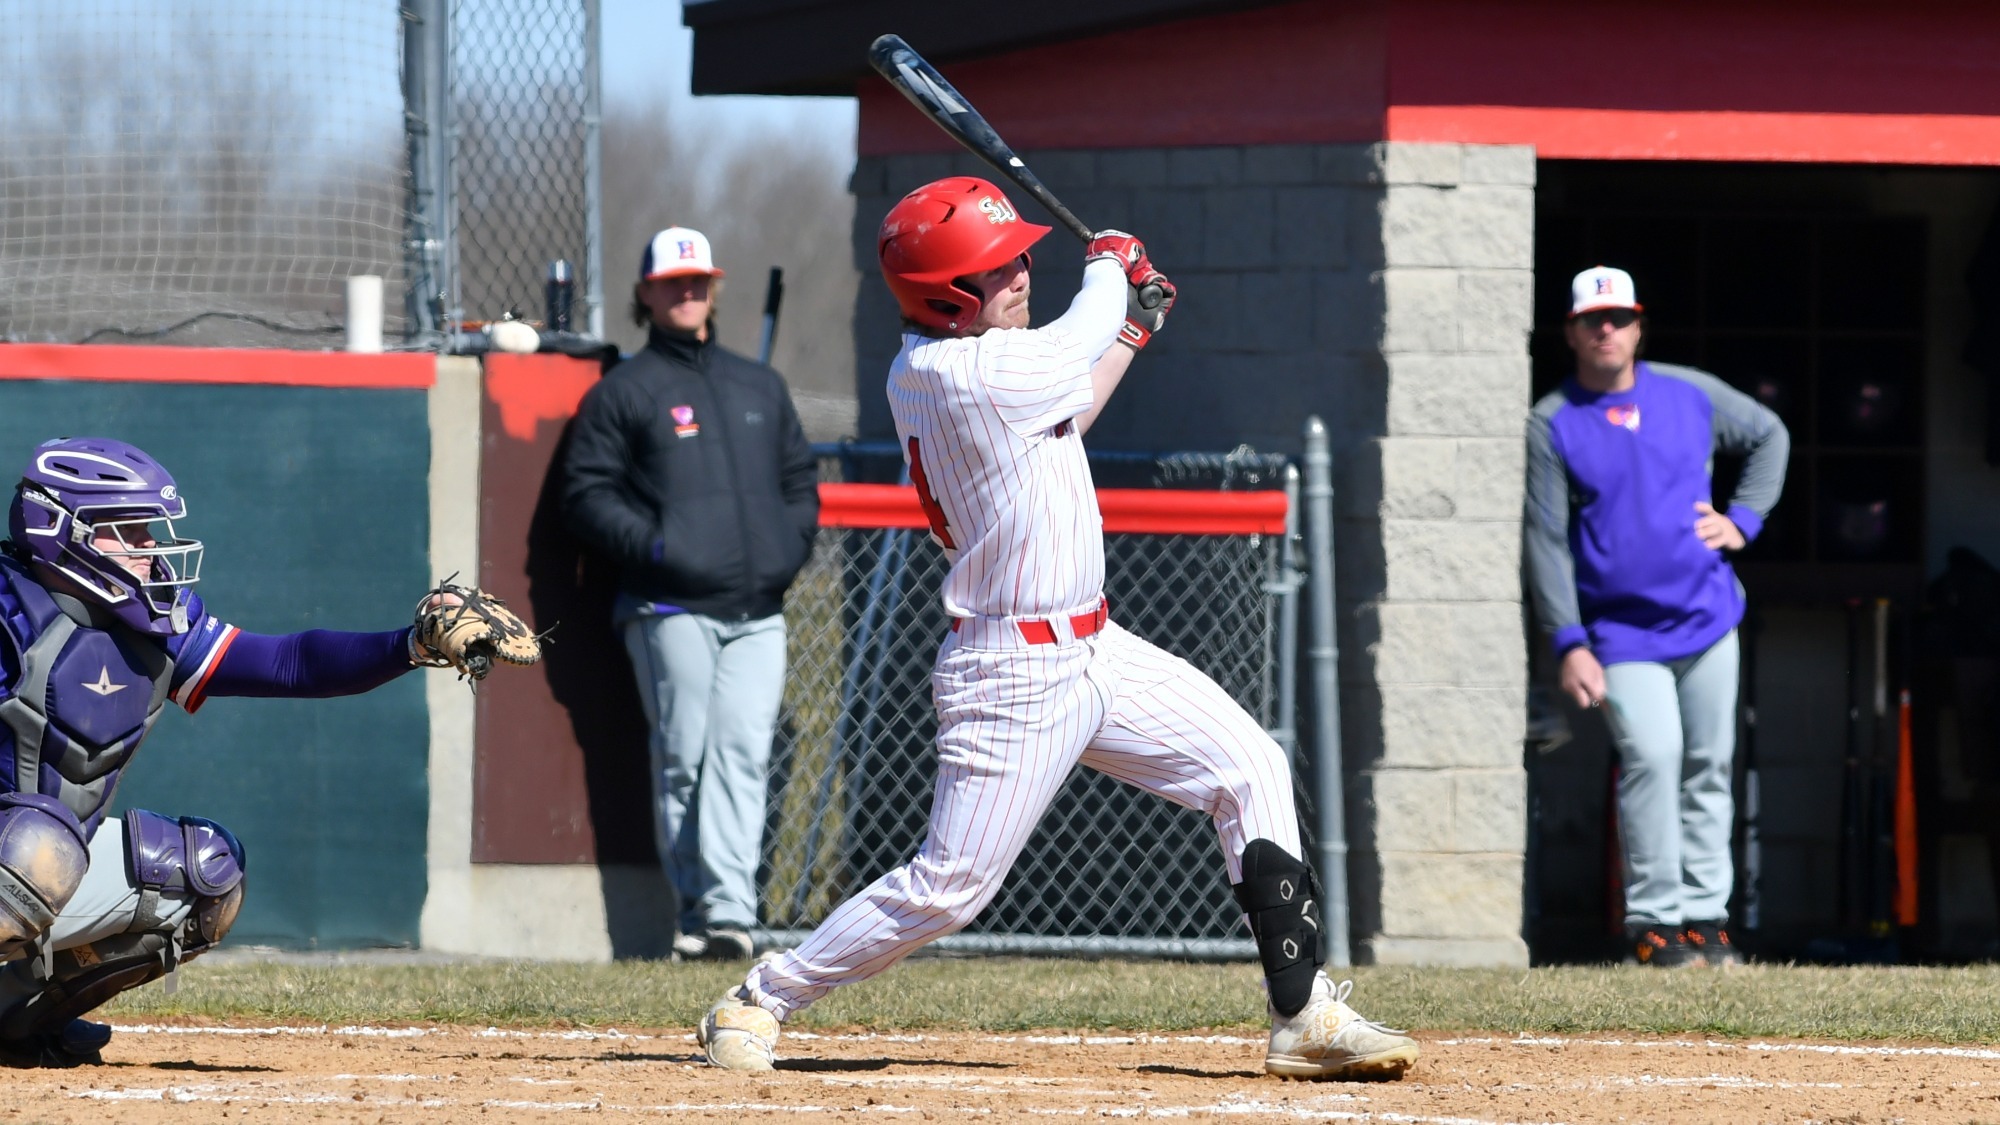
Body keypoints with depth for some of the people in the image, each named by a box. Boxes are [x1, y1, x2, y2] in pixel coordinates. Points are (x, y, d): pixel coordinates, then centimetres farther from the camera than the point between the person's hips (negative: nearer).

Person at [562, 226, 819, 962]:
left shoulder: (761, 388, 23)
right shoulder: (622, 392, 7)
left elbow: (800, 478, 28)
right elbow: (588, 494, 2)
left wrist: (793, 543, 9)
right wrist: (648, 544, -13)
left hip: (758, 610, 4)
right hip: (672, 608, -4)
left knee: (742, 756, -8)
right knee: (683, 758, -7)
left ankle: (727, 910, -14)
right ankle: (695, 910, -5)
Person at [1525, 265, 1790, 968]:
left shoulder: (1692, 396, 5)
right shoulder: (1551, 426, -4)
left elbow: (1768, 436, 22)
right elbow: (1546, 540, -7)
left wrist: (1742, 520, 8)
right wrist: (1569, 644, -14)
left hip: (1707, 617, 4)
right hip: (1621, 630, -4)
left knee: (1709, 765, 5)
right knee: (1652, 753, -19)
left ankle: (1705, 917, 12)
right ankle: (1652, 923, -15)